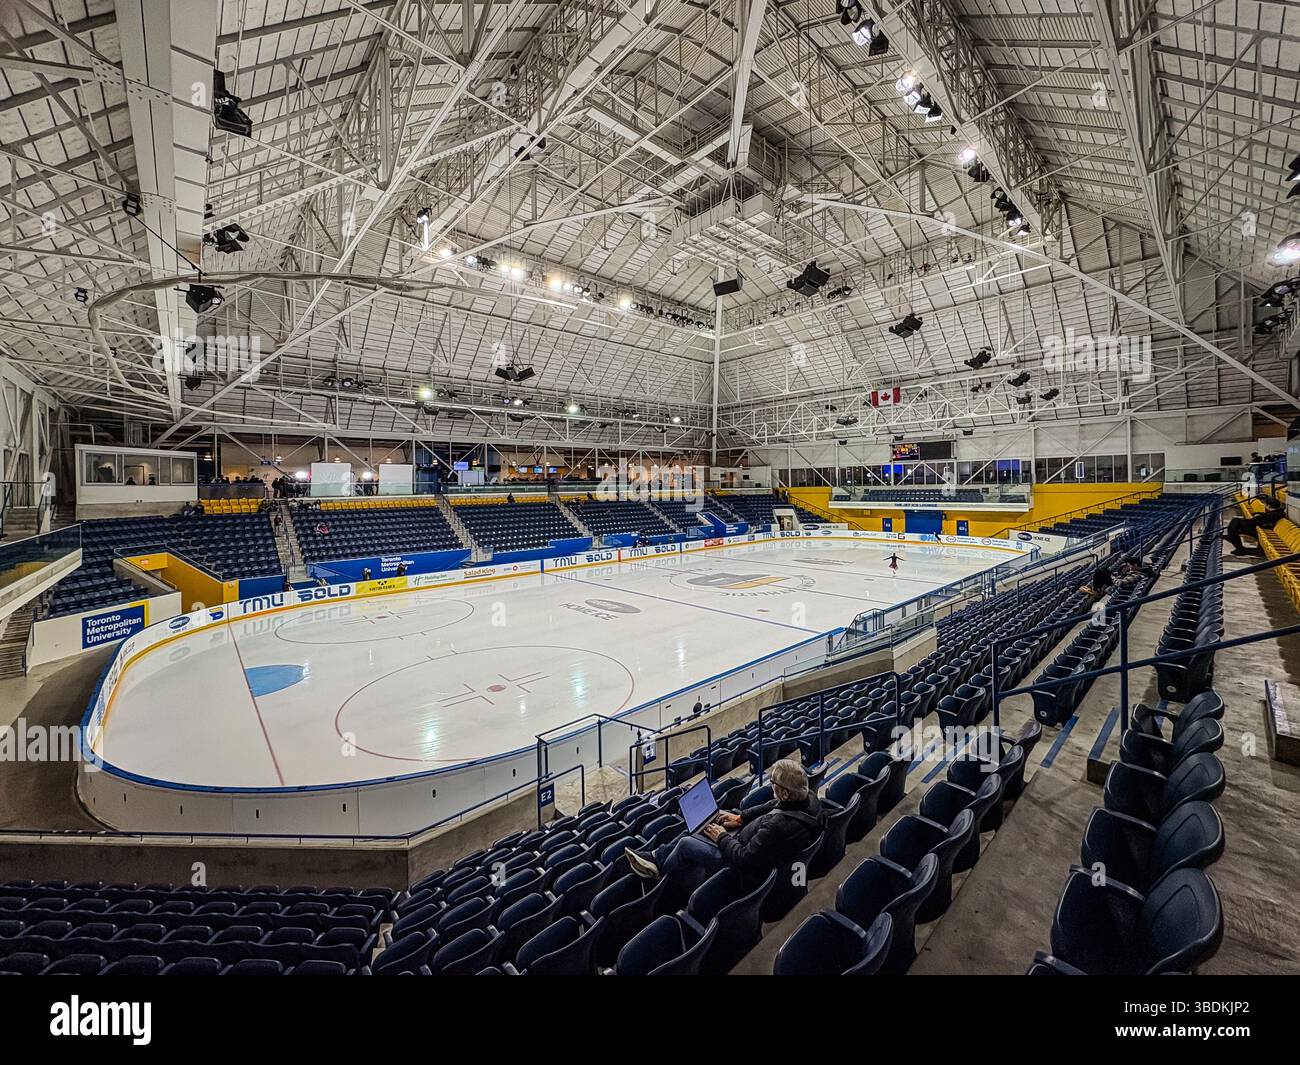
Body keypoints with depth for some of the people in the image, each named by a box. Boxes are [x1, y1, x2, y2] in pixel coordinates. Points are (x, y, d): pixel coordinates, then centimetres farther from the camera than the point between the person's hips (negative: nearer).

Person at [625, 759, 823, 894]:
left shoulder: (779, 826, -40)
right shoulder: (808, 797, -14)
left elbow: (744, 858, -30)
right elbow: (771, 806, 5)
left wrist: (722, 838, -13)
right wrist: (741, 817, 2)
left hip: (748, 871, -9)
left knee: (685, 844, -2)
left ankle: (659, 870, 27)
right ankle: (656, 856, 25)